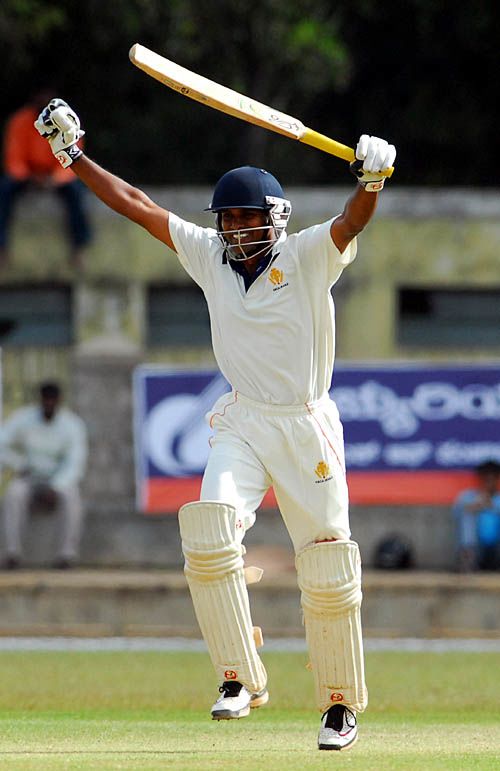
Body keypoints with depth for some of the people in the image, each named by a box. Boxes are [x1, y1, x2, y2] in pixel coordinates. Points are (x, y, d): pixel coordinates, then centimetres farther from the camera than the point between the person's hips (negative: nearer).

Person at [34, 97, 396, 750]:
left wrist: (372, 181, -47)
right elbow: (135, 205, 8)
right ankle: (241, 679, -16)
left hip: (307, 427, -3)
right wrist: (72, 156, 7)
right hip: (242, 423, 3)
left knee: (328, 573, -2)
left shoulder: (308, 257, -7)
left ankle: (341, 704, 13)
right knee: (209, 532, -22)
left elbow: (351, 223, -26)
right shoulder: (211, 256, 6)